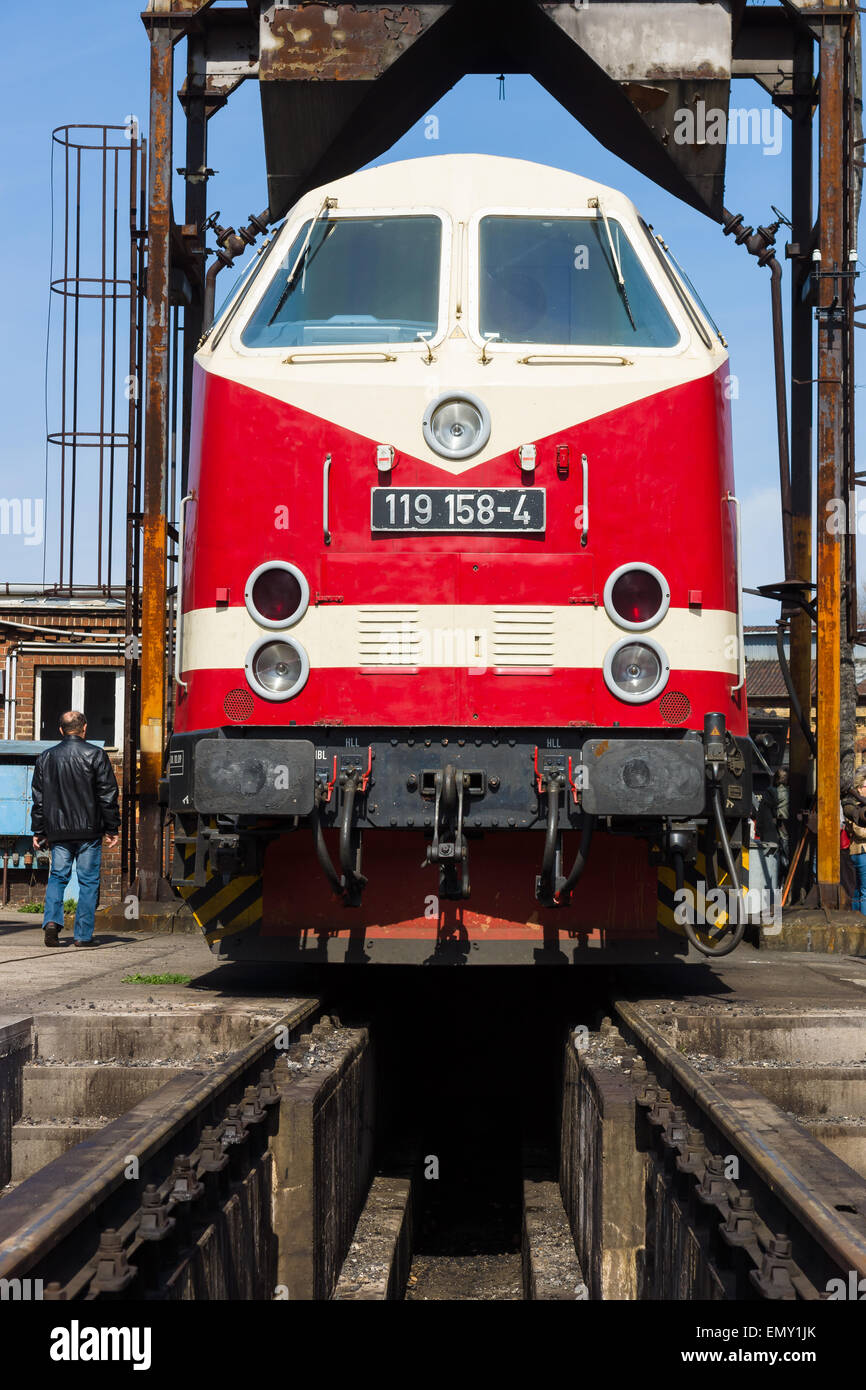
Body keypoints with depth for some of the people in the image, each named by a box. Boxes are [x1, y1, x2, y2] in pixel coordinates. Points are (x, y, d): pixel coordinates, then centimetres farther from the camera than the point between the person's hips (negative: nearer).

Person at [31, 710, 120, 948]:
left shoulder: (45, 757, 8)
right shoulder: (96, 755, -3)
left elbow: (38, 798, 11)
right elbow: (108, 795, -4)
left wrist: (39, 831, 17)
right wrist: (112, 829, 1)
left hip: (58, 830, 3)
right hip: (89, 830, -3)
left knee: (57, 876, 12)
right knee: (88, 881, 3)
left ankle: (52, 920, -10)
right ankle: (83, 934, 1)